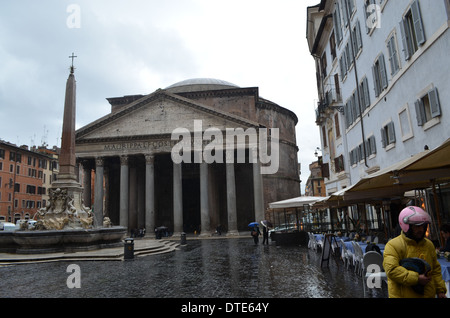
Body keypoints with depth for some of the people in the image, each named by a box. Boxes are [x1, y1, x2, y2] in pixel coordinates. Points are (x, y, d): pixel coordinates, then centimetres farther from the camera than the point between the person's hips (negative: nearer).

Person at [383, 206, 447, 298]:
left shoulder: (429, 244, 10)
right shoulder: (393, 246, -14)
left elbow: (436, 269, 18)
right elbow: (391, 270, -24)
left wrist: (440, 290, 12)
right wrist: (416, 279, -23)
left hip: (428, 294, 6)